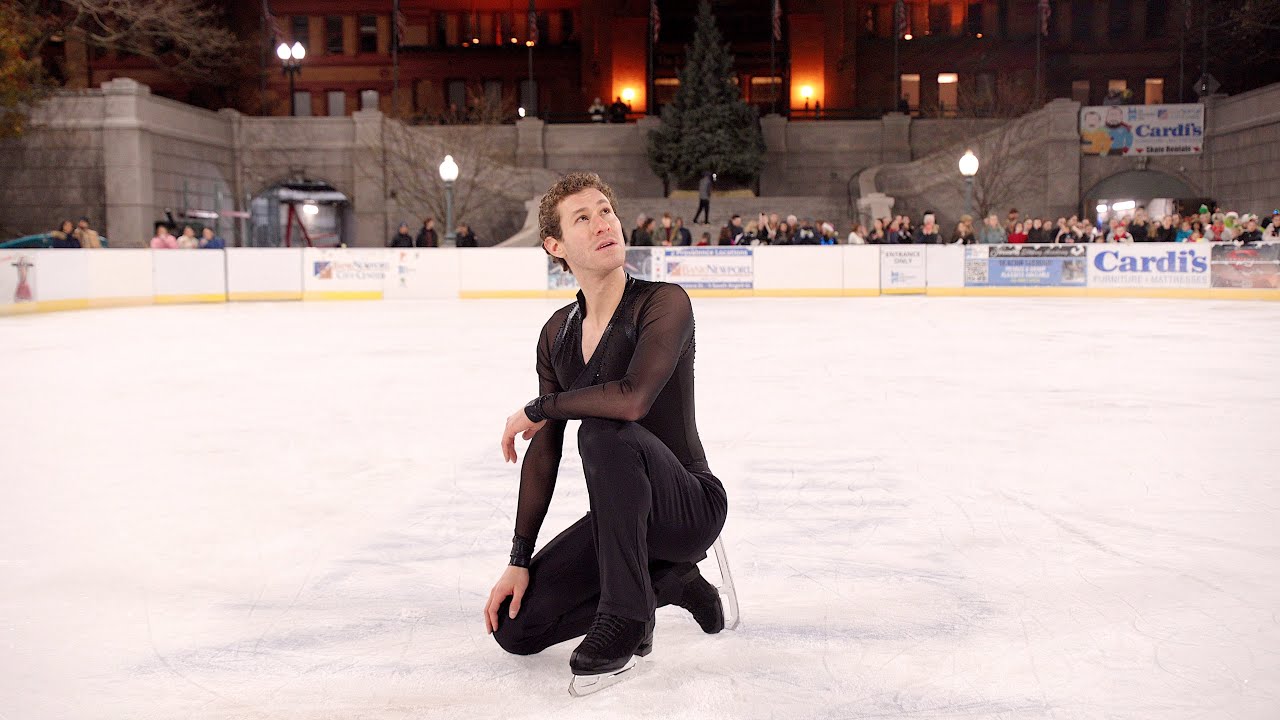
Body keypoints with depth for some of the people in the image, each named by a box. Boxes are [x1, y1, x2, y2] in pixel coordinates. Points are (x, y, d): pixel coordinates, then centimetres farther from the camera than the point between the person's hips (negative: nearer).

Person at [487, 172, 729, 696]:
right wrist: (519, 561, 0)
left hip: (691, 508, -6)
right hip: (622, 513, 7)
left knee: (604, 431, -34)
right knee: (515, 627, -3)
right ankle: (665, 582, 12)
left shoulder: (663, 302, -17)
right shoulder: (557, 333, 3)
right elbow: (543, 454, 4)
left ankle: (624, 618, -21)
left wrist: (538, 408, -18)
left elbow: (632, 398, -35)